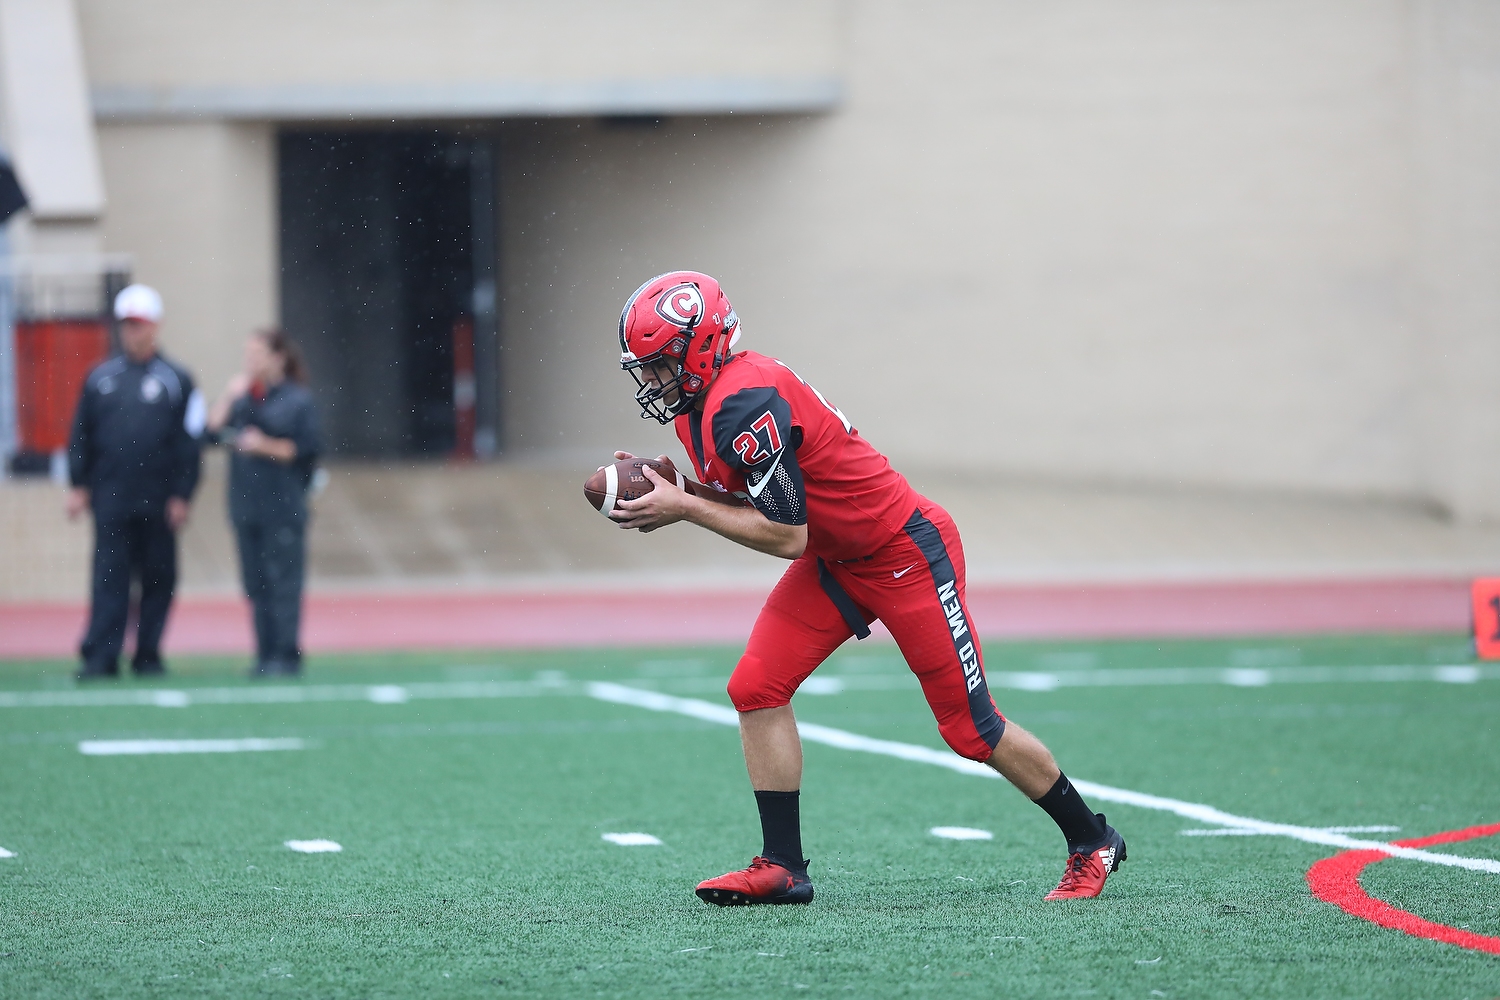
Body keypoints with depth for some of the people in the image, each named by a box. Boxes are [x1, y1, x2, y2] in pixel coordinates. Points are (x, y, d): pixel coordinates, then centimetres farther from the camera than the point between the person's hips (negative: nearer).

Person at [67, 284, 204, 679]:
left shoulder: (176, 380, 3)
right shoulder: (100, 379, 9)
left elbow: (189, 441, 0)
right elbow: (82, 435, 10)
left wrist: (181, 496, -6)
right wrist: (78, 485, 2)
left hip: (158, 504, -1)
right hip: (111, 499, 1)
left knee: (158, 579, 4)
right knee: (109, 578, -4)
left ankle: (148, 656, 13)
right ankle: (100, 657, -7)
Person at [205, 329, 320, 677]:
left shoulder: (298, 400, -3)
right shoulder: (242, 397, 11)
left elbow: (307, 449, -6)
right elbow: (211, 433, 2)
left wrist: (267, 447, -14)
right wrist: (228, 397, -4)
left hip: (284, 507, -5)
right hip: (246, 504, 5)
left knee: (284, 581, -6)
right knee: (256, 585, 6)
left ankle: (287, 655, -4)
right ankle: (266, 654, 10)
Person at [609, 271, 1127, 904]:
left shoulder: (744, 404, -28)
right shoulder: (698, 404, 1)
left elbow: (786, 536, -26)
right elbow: (743, 496, 12)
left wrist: (682, 510, -21)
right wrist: (662, 488, -4)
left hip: (906, 553, -9)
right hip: (834, 560, 9)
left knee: (969, 726, -1)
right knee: (756, 687, -5)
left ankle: (1092, 842, 16)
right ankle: (782, 869, 0)